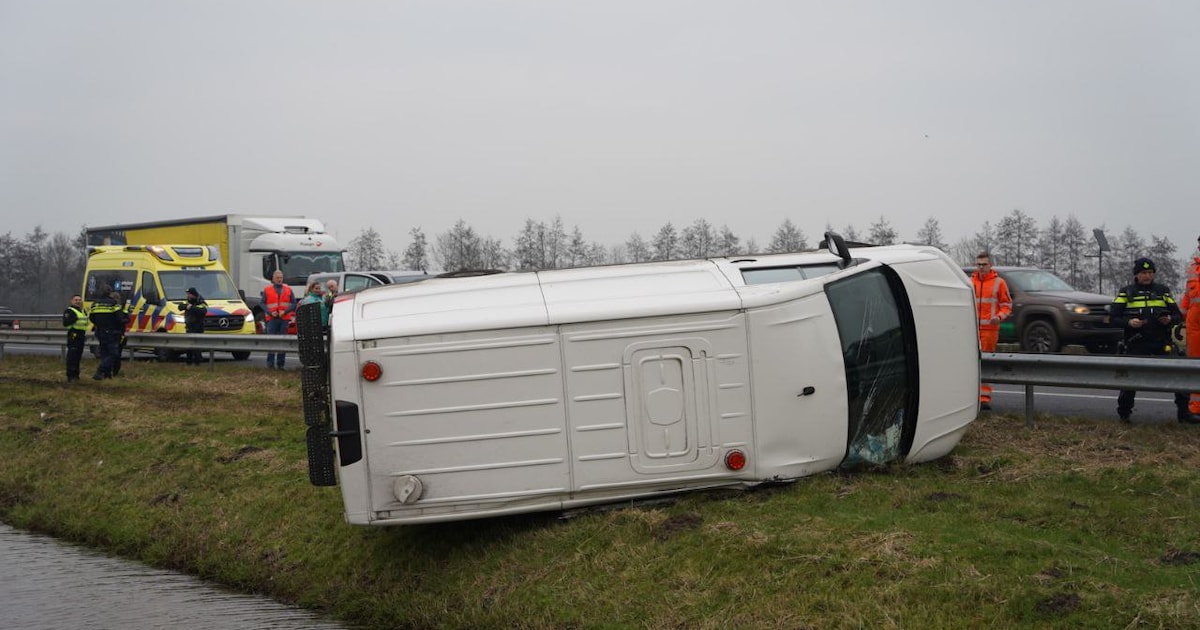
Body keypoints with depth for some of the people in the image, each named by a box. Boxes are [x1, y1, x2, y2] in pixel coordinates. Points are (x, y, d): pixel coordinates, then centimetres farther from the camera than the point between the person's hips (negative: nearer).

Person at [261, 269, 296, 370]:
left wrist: (285, 311, -8)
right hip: (272, 319, -2)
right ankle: (270, 363, 0)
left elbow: (293, 303, 7)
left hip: (284, 319, 2)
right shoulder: (267, 289, 8)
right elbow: (263, 303, 5)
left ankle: (280, 363, 7)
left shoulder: (288, 289, 11)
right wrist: (270, 313, -10)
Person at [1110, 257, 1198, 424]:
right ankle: (1124, 413, 15)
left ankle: (1183, 412, 3)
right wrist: (1129, 322, -17)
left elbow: (1178, 315, 14)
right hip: (1136, 346, -2)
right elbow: (1113, 317, 2)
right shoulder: (1126, 292, 6)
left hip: (1161, 344, 2)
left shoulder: (1163, 291, 13)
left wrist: (1170, 319, -9)